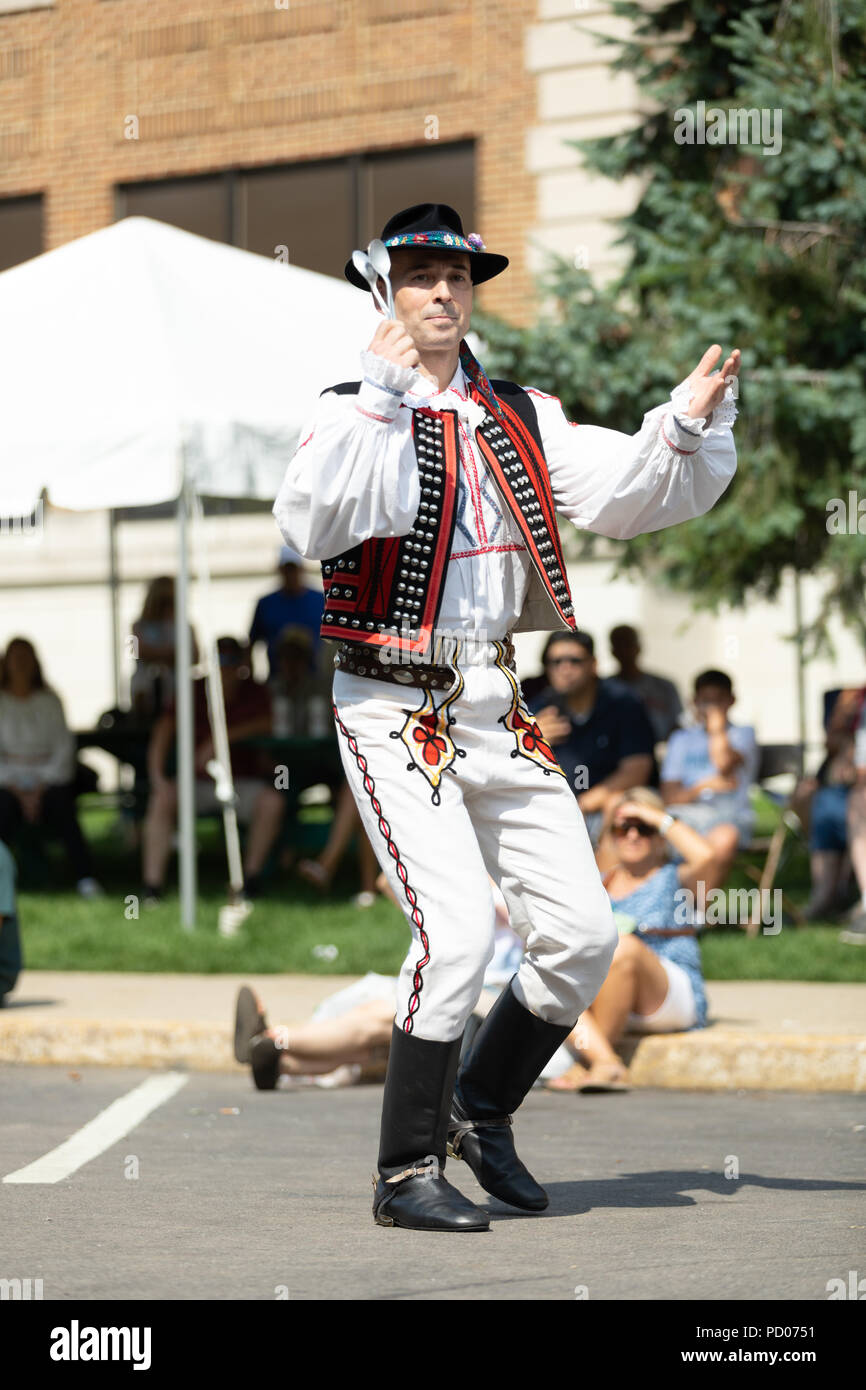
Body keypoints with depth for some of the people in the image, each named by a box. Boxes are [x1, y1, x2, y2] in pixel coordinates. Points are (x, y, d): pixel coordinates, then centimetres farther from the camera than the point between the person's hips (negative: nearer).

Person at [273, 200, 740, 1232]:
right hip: (392, 710, -6)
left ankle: (480, 1108, 25)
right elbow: (307, 524, -25)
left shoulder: (520, 420, 12)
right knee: (456, 933, -17)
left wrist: (687, 425, -14)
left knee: (581, 933, 2)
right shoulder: (355, 415, -6)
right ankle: (405, 1174, -3)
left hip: (497, 710, 6)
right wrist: (379, 395, -31)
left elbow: (623, 493, 4)